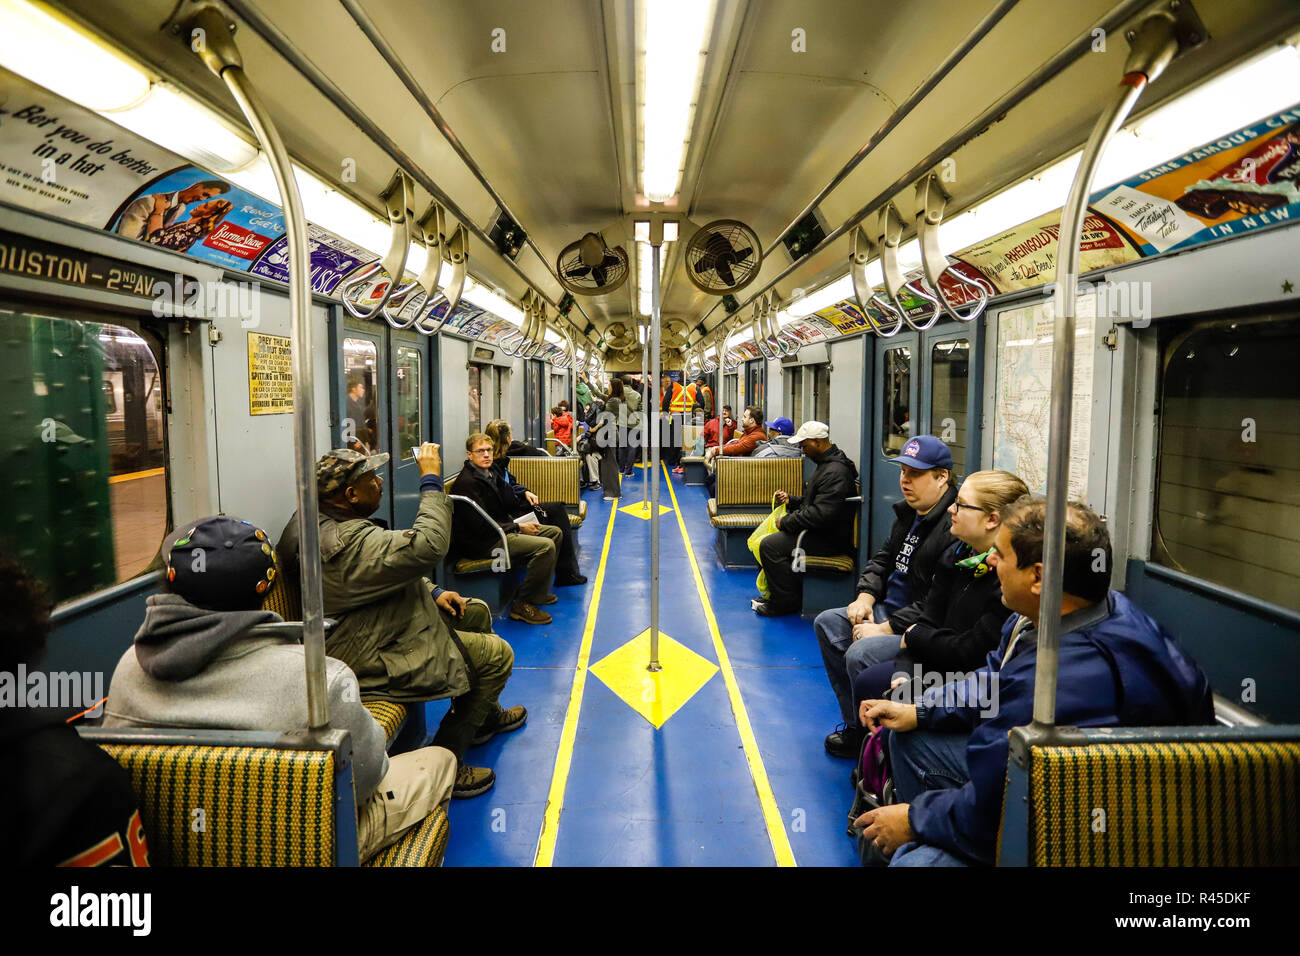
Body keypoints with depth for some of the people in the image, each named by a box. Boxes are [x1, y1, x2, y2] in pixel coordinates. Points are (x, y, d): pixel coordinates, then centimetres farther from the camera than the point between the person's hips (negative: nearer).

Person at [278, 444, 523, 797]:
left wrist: (432, 593, 5)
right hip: (376, 659, -11)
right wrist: (431, 480, -29)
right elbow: (428, 544, -39)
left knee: (477, 613, 20)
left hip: (388, 626, 11)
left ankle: (485, 713, 37)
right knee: (497, 655, -8)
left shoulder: (334, 523, 5)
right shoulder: (351, 543, -32)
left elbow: (393, 570, 16)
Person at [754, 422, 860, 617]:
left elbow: (821, 514, -28)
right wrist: (791, 500, 9)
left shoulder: (836, 472, -21)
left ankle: (785, 603, -6)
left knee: (770, 545, -19)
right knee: (773, 538, 13)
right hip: (821, 530, 11)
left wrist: (786, 522, -17)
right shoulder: (826, 464, 15)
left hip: (830, 539, -11)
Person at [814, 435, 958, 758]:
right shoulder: (909, 513, 9)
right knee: (827, 623, 12)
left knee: (861, 654, -29)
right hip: (889, 610, 11)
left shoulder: (954, 528, -24)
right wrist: (866, 596, 3)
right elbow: (883, 558, 21)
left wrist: (885, 629, -21)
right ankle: (855, 726, 15)